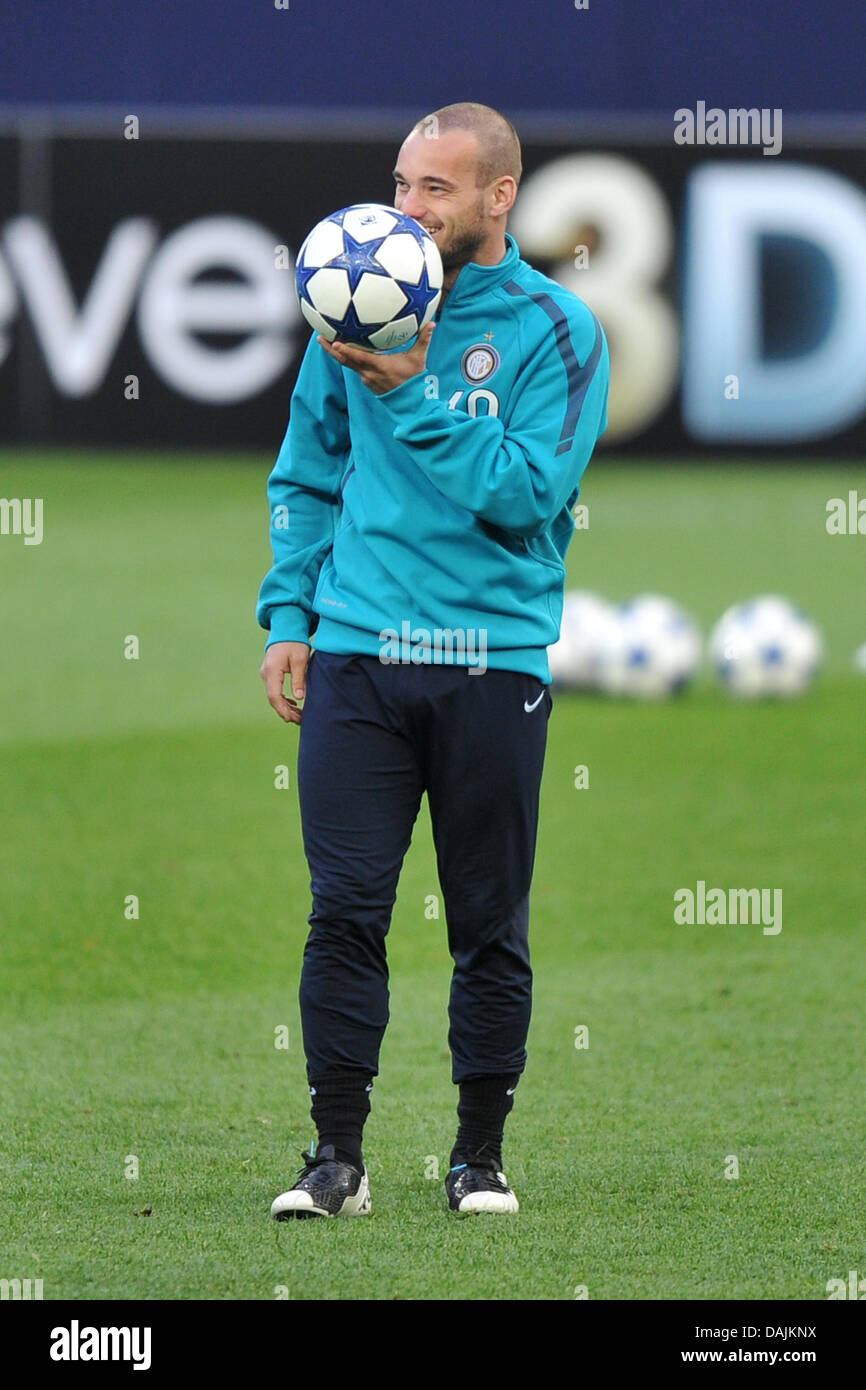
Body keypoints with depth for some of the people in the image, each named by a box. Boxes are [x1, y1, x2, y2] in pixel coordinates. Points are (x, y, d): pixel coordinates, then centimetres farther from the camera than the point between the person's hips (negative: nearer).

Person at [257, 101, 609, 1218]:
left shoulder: (555, 330, -3)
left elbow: (526, 490, -14)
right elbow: (306, 473, 17)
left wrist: (413, 398, -19)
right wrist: (287, 614, 8)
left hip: (493, 658, -2)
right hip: (356, 657, 2)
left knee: (489, 926, 4)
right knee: (345, 912, -4)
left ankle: (481, 1154, 15)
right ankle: (337, 1156, 1)